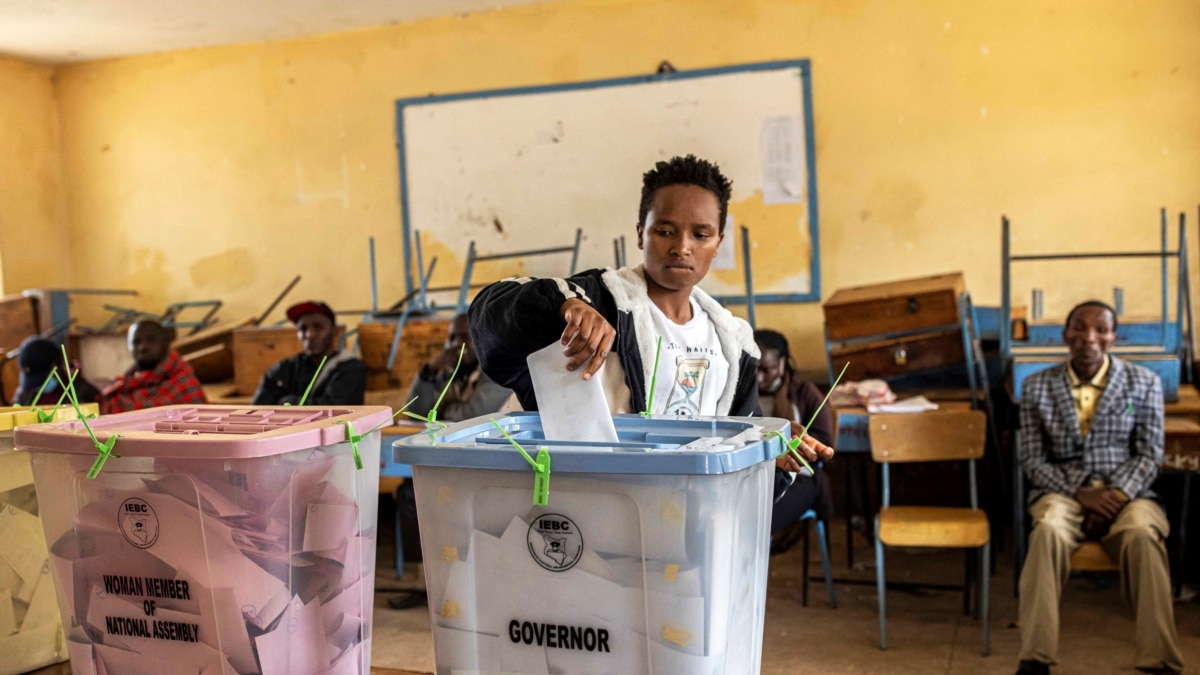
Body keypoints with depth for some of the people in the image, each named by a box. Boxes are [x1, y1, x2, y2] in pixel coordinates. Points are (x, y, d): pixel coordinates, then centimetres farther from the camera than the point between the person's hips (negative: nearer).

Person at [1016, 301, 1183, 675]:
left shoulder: (1144, 383, 6)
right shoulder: (1037, 386, 5)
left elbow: (1149, 455, 3)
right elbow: (1033, 460, 3)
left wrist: (1116, 496, -15)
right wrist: (1080, 493, -14)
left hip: (1126, 493, 1)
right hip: (1062, 490, 0)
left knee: (1142, 534, -34)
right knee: (1049, 530, -35)